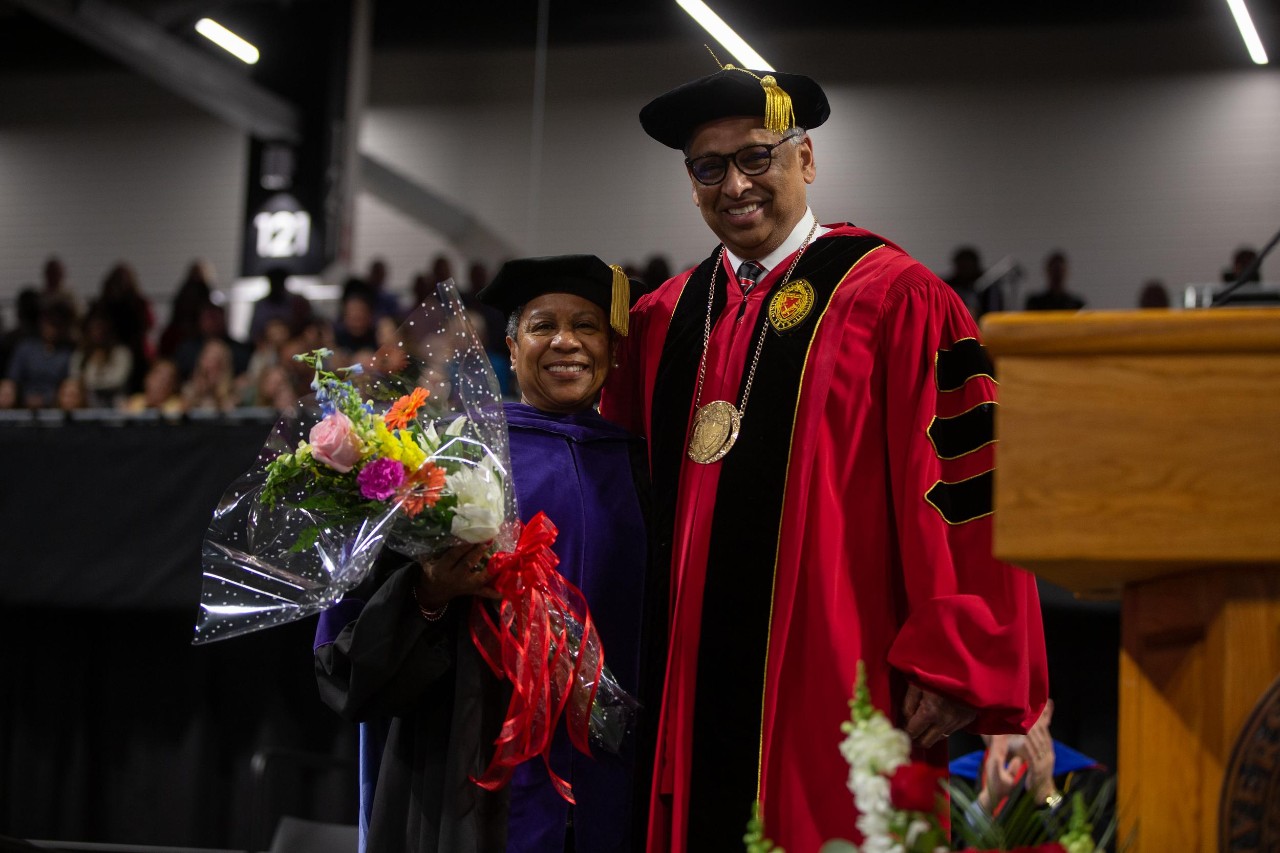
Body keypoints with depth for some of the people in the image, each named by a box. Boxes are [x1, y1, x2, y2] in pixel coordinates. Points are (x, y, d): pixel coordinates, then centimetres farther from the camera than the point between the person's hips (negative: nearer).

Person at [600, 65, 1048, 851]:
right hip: (698, 691, 5)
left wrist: (952, 667, -14)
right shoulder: (662, 317, 13)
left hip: (835, 693, -5)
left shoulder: (894, 298, -5)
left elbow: (964, 483, -10)